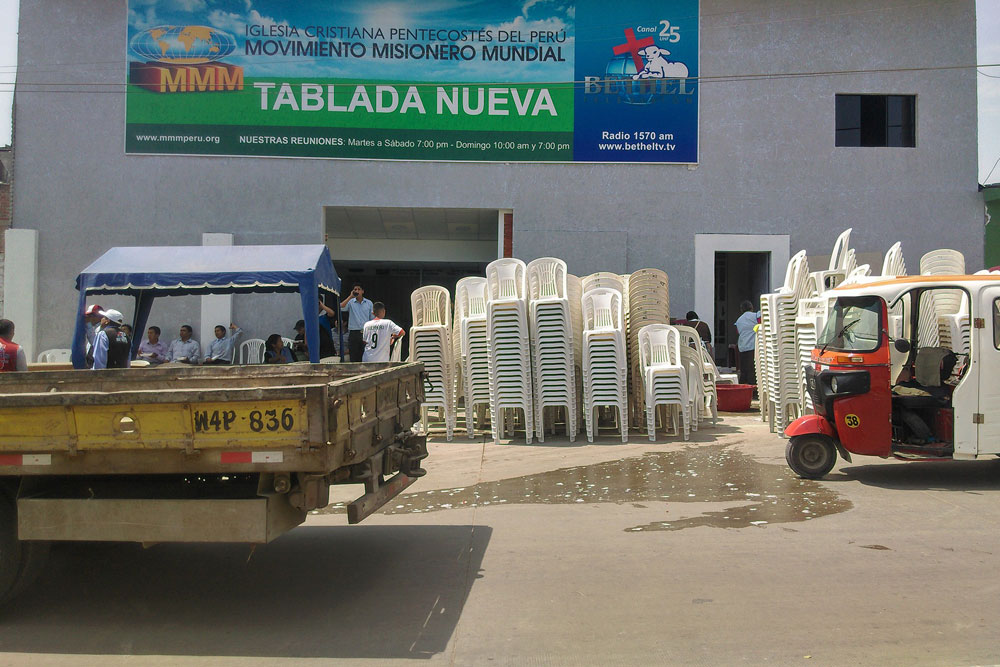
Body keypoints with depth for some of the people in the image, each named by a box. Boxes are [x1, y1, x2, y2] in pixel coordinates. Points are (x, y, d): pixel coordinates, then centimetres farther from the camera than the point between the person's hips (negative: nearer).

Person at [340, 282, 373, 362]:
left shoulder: (369, 303, 9)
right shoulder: (350, 302, 4)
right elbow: (341, 307, -16)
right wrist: (350, 296, -15)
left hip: (365, 333, 1)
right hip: (353, 333, -1)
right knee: (354, 357, 0)